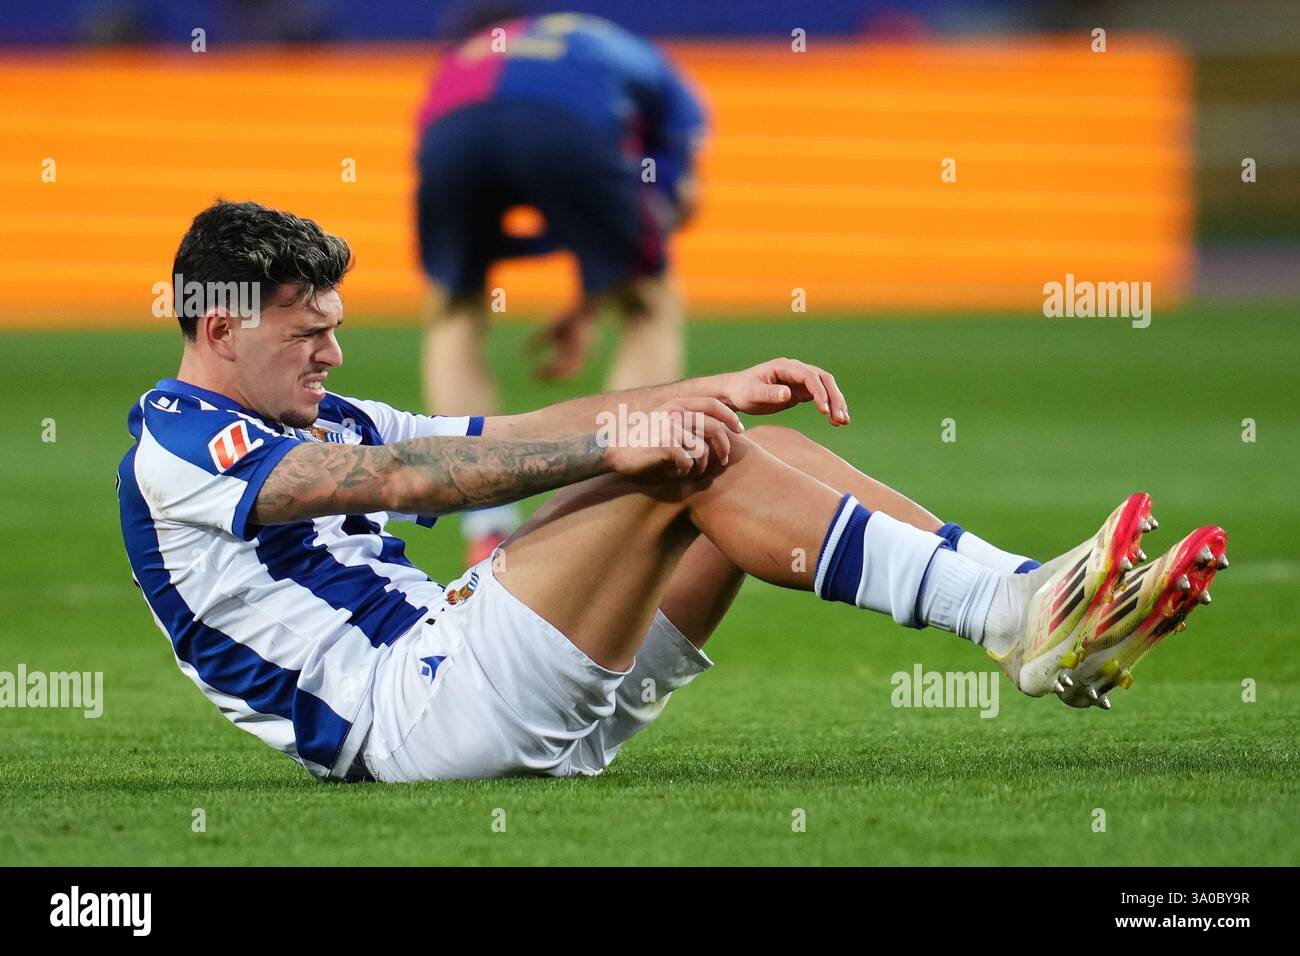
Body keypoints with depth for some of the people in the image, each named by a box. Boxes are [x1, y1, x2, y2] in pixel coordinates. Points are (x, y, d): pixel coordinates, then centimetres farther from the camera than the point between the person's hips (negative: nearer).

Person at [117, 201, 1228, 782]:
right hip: (418, 712, -9)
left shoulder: (321, 421, 27)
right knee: (688, 468, -20)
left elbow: (507, 438, 22)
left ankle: (1065, 626, -12)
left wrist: (714, 392, 9)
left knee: (762, 449, -2)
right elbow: (402, 478, -18)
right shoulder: (176, 447, -4)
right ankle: (1015, 621, -26)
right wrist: (614, 442, -25)